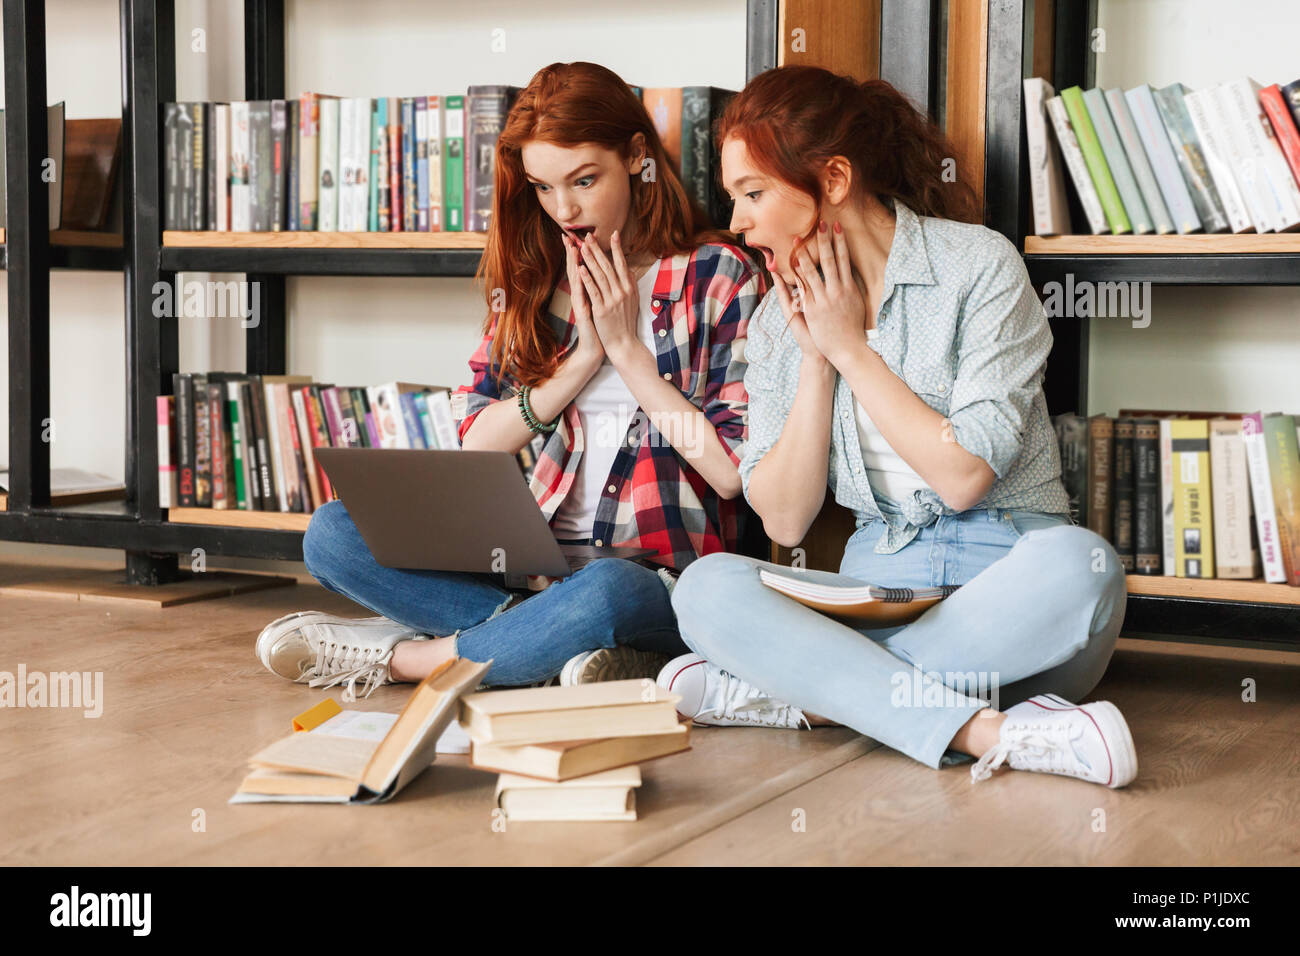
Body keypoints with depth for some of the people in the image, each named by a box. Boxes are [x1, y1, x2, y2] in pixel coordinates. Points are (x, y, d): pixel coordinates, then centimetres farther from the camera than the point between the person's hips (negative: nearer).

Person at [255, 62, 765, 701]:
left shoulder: (720, 276, -3)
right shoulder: (533, 274, 11)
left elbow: (734, 472, -9)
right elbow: (473, 444, 4)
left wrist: (627, 347, -8)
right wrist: (582, 359, -7)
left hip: (664, 572, -4)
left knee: (605, 593, -41)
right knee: (333, 532, -13)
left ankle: (397, 657, -15)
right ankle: (564, 642, -22)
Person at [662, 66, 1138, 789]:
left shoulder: (977, 263, -4)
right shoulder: (780, 320, 10)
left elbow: (963, 476, -13)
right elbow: (784, 521, 3)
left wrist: (852, 348, -7)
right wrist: (816, 360, -5)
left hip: (1006, 574, -3)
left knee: (1077, 564, -37)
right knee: (708, 587, -24)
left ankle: (808, 695, -26)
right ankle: (983, 730, -34)